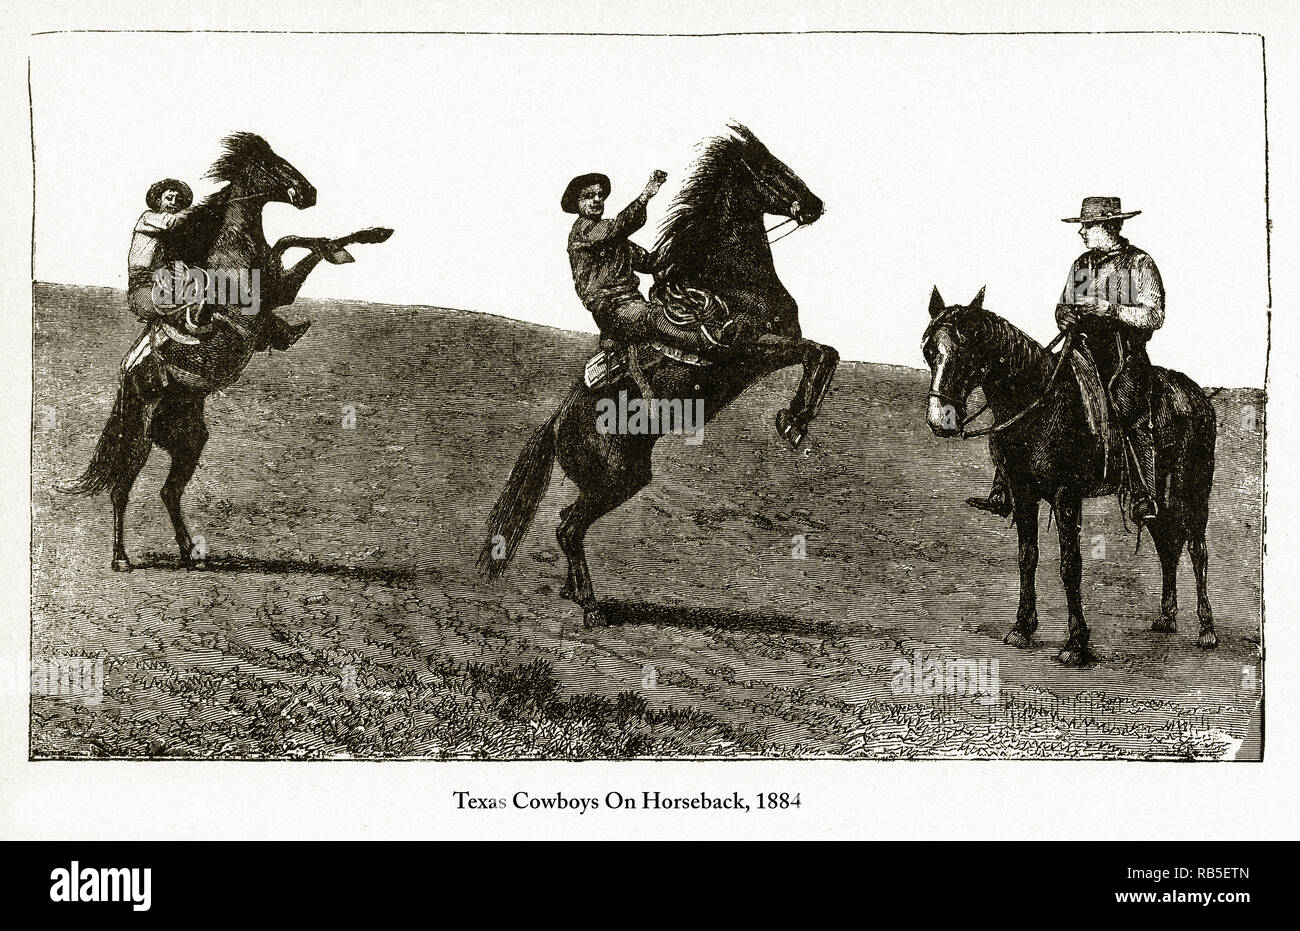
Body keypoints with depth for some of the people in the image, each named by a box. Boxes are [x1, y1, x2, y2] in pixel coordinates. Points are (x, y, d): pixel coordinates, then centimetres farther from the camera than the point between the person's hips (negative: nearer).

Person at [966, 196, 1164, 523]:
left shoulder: (1140, 264, 0)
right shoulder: (1081, 264, 17)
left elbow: (1154, 315, -7)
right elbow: (1064, 307, 23)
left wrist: (1109, 310, -17)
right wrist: (1065, 315, -2)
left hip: (1125, 352, -5)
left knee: (1131, 413, -28)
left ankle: (1144, 499, -23)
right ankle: (1003, 490, -7)